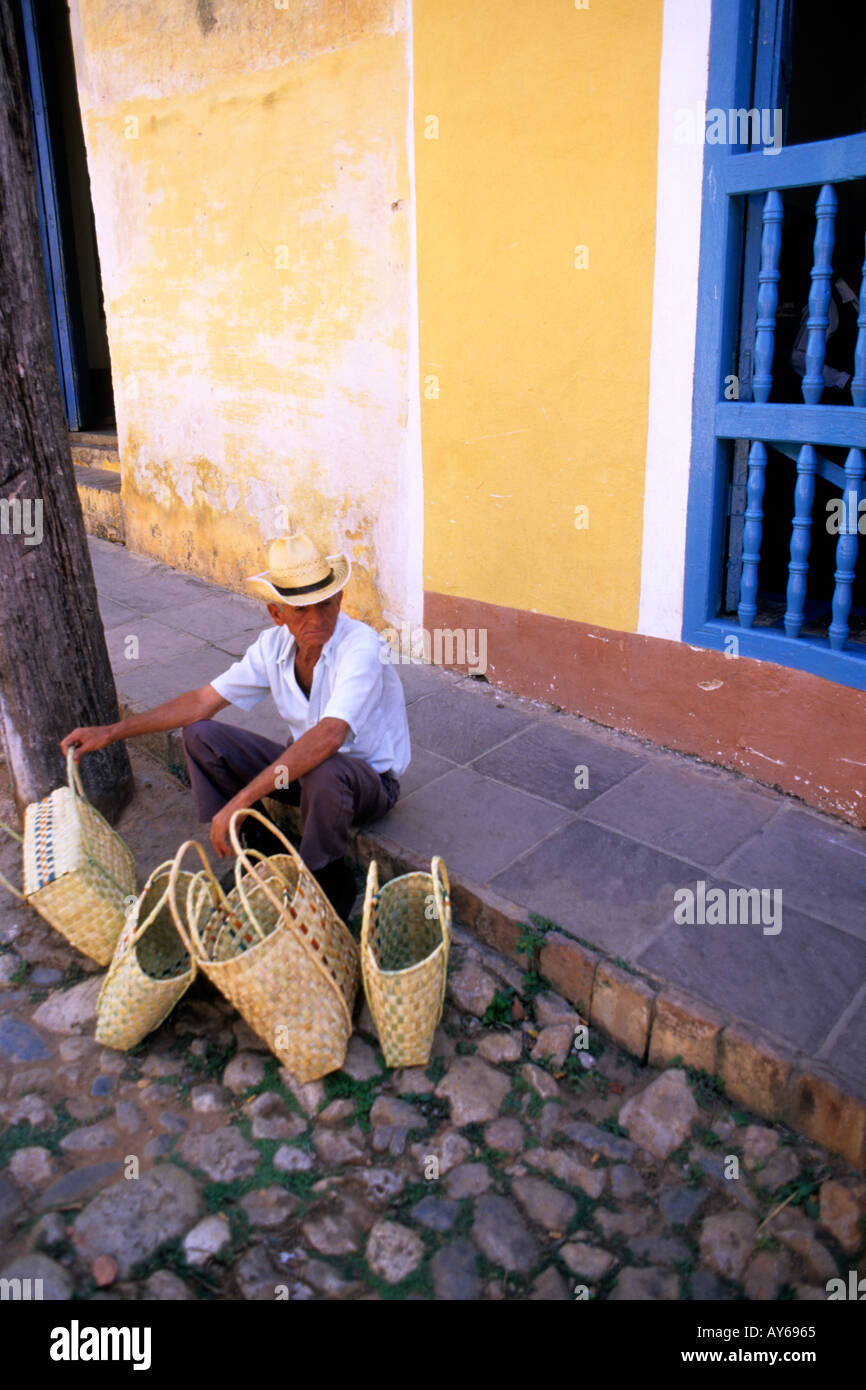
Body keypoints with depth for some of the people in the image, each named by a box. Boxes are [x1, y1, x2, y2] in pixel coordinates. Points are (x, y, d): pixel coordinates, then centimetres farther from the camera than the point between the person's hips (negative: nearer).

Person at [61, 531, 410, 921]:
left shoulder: (361, 646, -29)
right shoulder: (275, 645, -8)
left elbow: (328, 736, -43)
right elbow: (203, 701, 0)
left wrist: (239, 800, -44)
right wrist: (111, 732, -4)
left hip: (372, 780, -6)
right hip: (305, 769, 6)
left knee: (325, 770, -42)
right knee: (200, 736, -7)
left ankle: (328, 881, -12)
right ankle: (262, 852, 3)